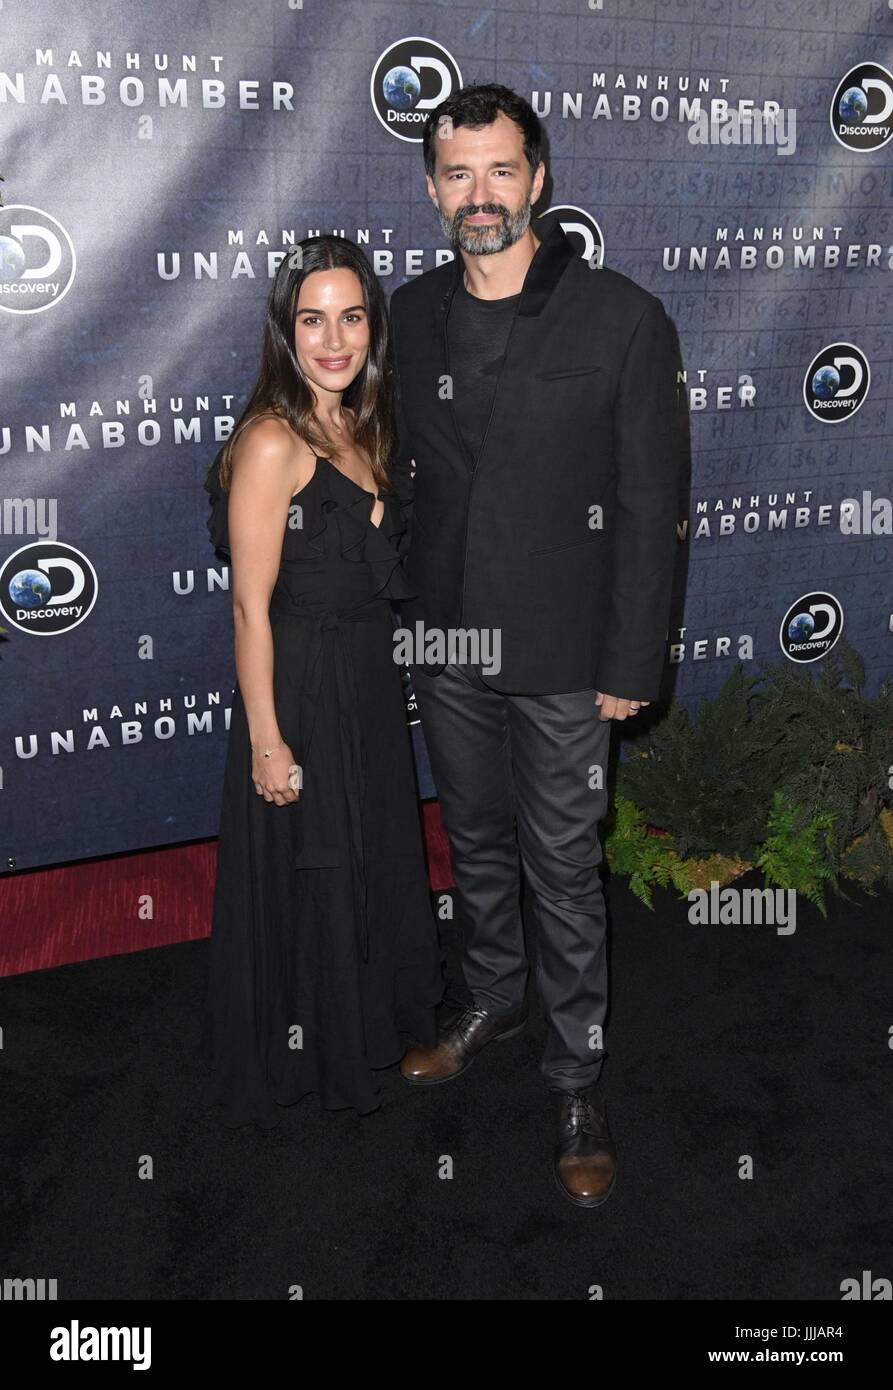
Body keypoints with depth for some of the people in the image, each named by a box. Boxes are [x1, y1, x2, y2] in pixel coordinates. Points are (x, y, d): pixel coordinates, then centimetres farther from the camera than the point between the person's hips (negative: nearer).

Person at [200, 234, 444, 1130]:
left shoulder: (358, 427, 7)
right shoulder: (273, 442, -19)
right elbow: (251, 607, -19)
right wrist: (266, 741, -19)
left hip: (370, 687, 8)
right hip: (301, 693, -8)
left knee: (375, 865, 22)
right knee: (306, 881, 8)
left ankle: (368, 1023, 44)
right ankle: (301, 1058, 30)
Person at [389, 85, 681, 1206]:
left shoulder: (623, 318, -10)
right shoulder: (411, 314, 3)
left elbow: (648, 505, -9)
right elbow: (396, 469, 11)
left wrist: (632, 664, -11)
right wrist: (395, 619, 8)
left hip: (560, 655, -4)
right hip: (443, 644, 4)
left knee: (563, 872, 5)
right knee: (476, 842, 20)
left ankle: (577, 1079, 24)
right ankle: (492, 1002, 44)